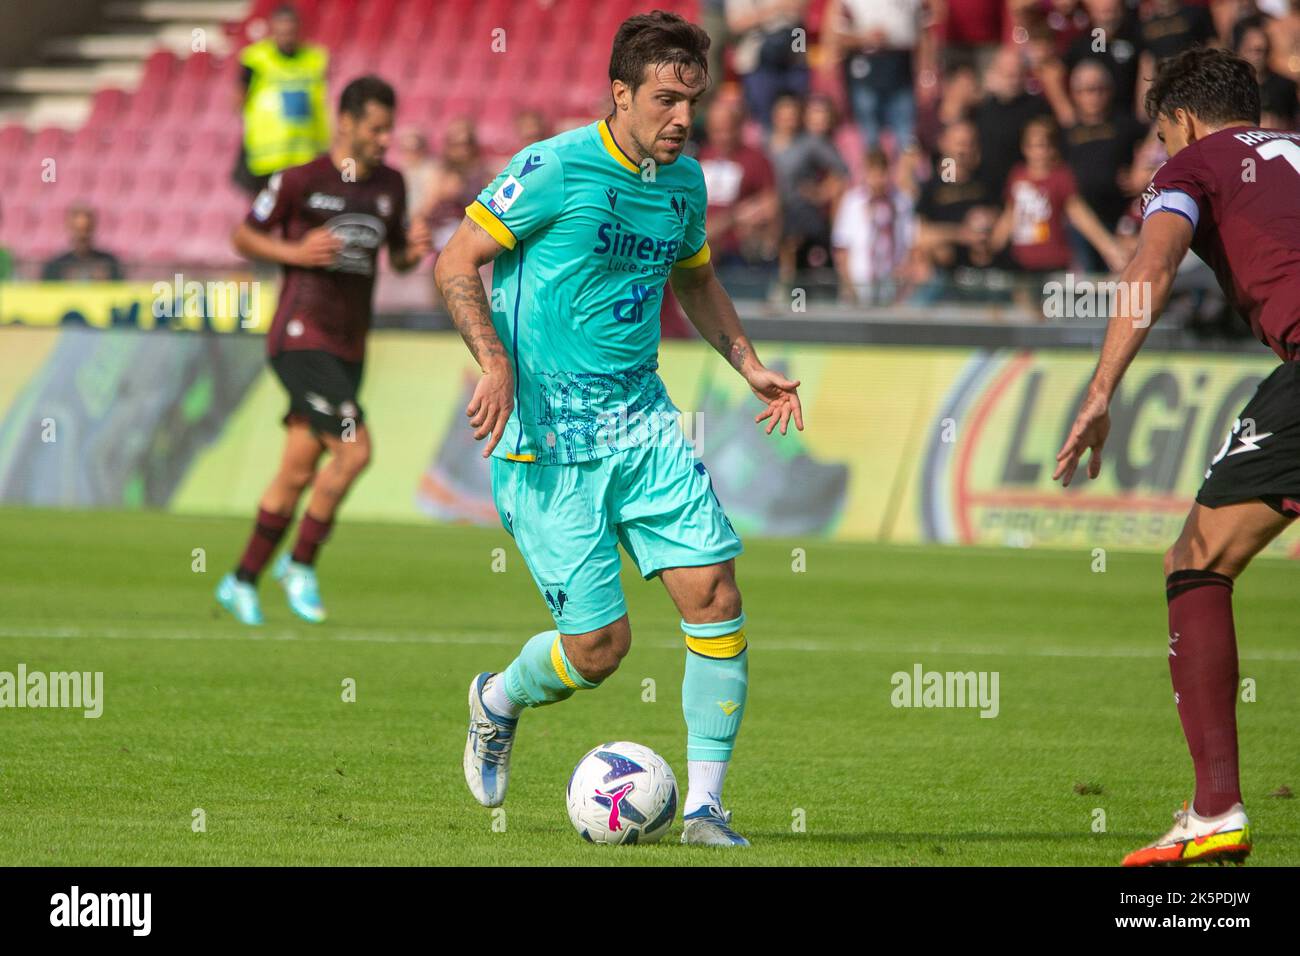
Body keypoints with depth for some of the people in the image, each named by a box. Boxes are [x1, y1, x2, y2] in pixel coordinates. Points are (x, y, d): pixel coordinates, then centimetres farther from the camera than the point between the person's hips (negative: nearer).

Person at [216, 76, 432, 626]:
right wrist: (295, 252, -15)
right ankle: (301, 565, -1)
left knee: (299, 471, 7)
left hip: (348, 348, 7)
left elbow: (396, 257, 22)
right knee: (354, 449, -17)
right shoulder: (300, 181, -7)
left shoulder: (389, 185, 10)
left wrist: (414, 251, -2)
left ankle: (242, 582, 19)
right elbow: (244, 237, 1)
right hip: (300, 339, -6)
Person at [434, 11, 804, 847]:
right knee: (600, 644, -7)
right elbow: (457, 263, -9)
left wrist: (751, 367, 15)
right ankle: (498, 701, 28)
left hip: (642, 424, 6)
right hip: (546, 437, -6)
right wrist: (496, 364, -22)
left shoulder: (685, 183, 9)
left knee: (715, 589, -10)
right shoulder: (555, 169, -11)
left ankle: (705, 806, -1)